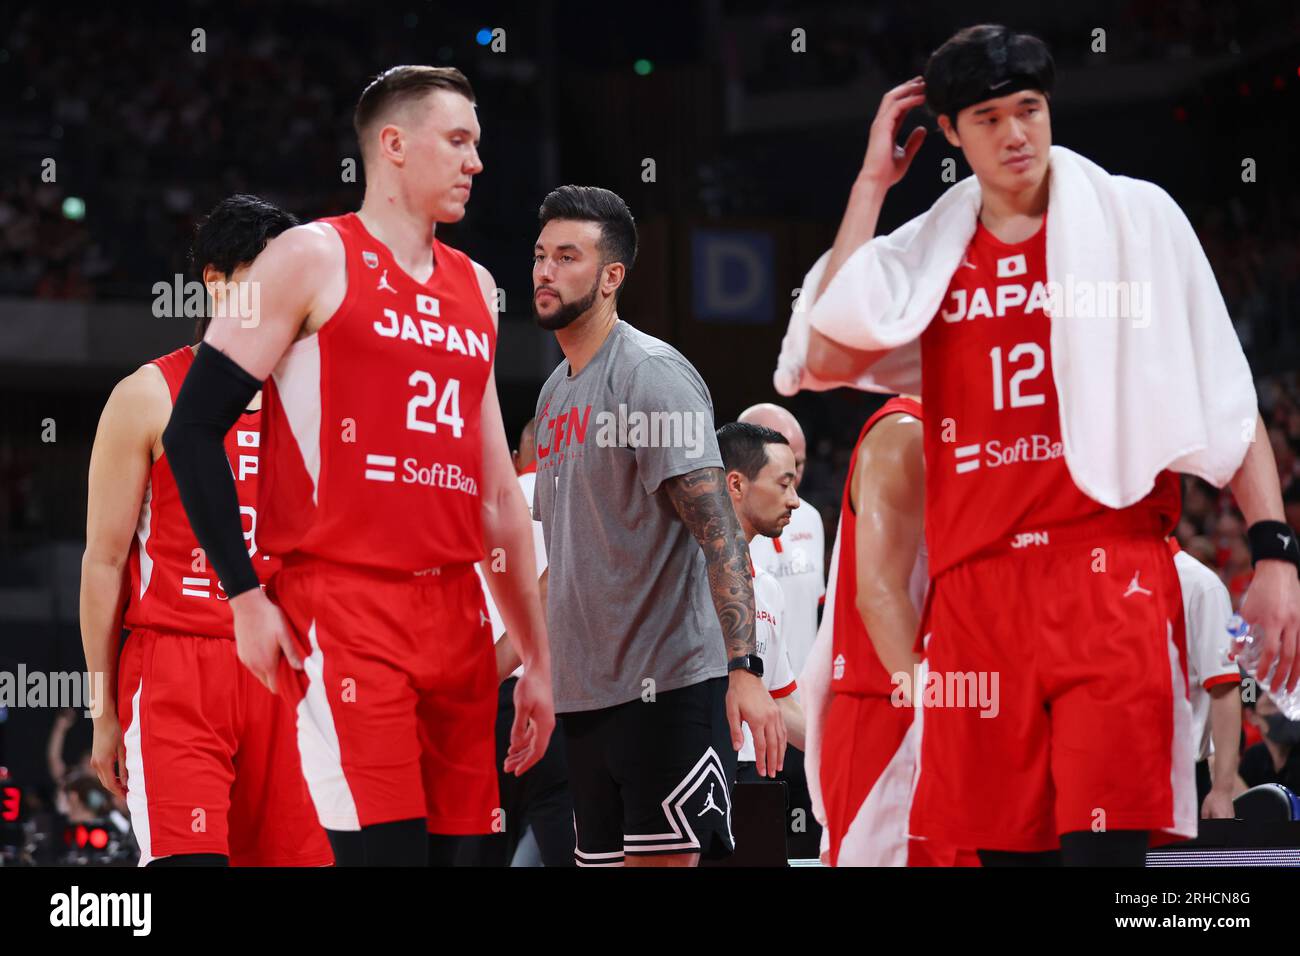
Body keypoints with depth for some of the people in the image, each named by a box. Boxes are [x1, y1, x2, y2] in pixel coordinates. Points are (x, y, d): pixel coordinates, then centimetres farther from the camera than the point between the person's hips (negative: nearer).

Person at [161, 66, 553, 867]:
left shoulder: (475, 287, 19)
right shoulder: (314, 259, -1)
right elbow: (194, 430, -5)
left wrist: (537, 656, 18)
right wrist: (246, 597, -11)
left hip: (458, 615, 7)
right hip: (346, 609, -7)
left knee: (453, 841, 4)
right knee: (385, 848, -16)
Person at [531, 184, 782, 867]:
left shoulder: (651, 375, -11)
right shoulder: (554, 394, 15)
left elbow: (718, 530, -19)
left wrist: (744, 669, -27)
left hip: (667, 686, -9)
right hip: (584, 694, 9)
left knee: (663, 860, -10)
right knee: (603, 858, 10)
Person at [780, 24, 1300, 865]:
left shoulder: (1135, 218, 5)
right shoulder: (928, 254, 14)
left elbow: (1225, 400, 5)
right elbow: (829, 356, -3)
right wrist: (872, 184, 5)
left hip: (1110, 580, -3)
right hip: (978, 589, 3)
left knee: (1102, 844, -15)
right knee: (1006, 844, 3)